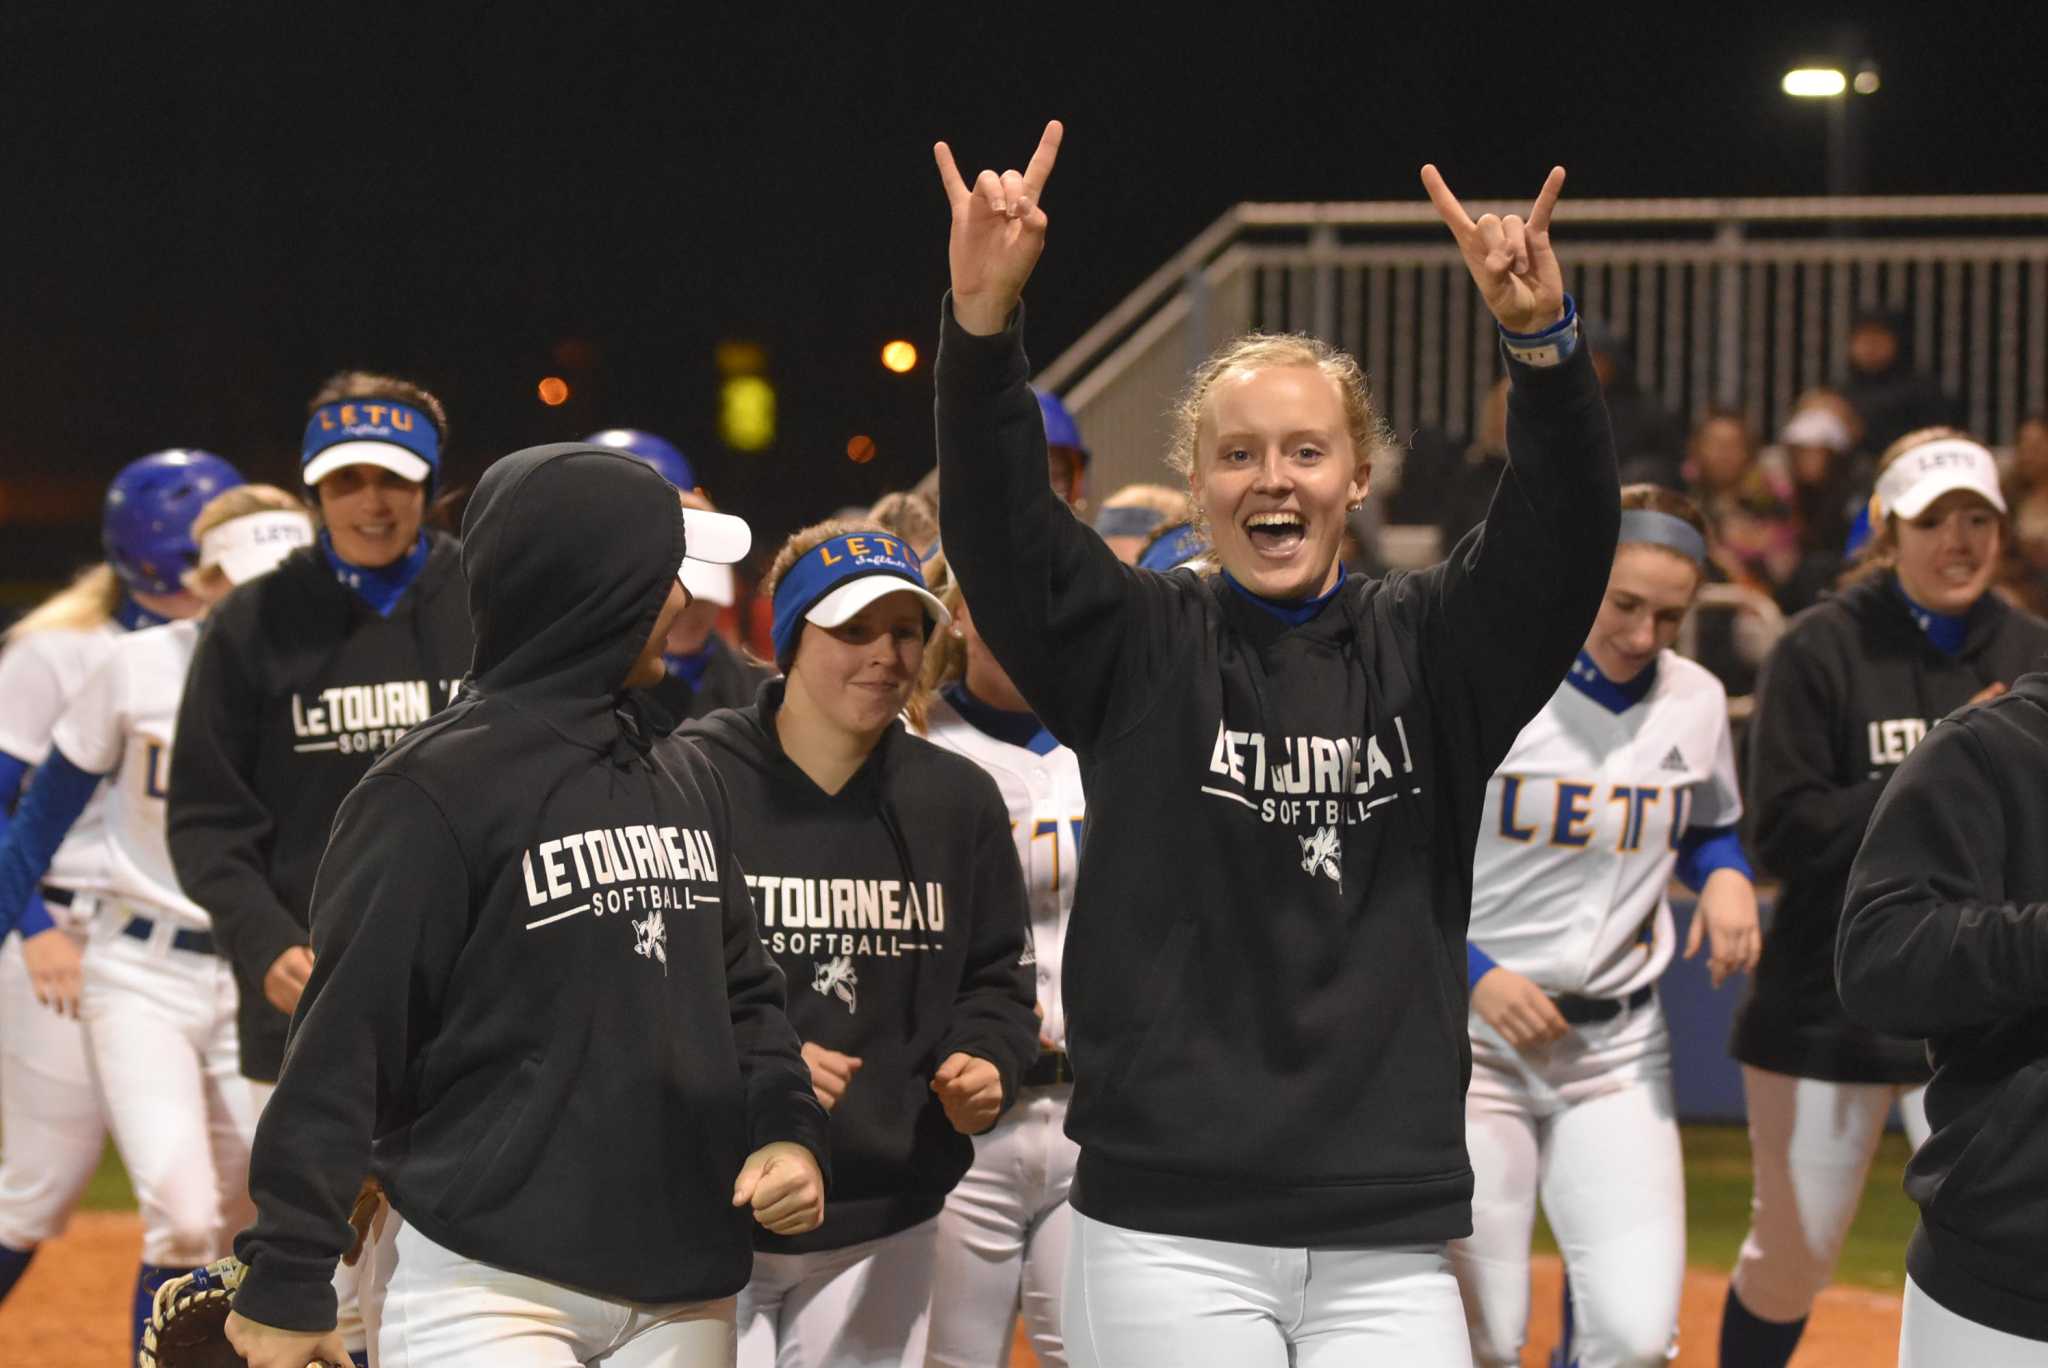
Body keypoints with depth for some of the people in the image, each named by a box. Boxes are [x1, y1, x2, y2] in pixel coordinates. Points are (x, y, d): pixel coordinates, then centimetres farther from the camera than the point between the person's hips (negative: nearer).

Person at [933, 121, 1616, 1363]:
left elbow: (1564, 536, -9)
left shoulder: (1432, 653, 8)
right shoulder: (1136, 648, 5)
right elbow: (998, 524, -11)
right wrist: (983, 322, -28)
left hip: (1390, 1246, 1)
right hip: (1167, 1231, -1)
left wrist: (1543, 342, -28)